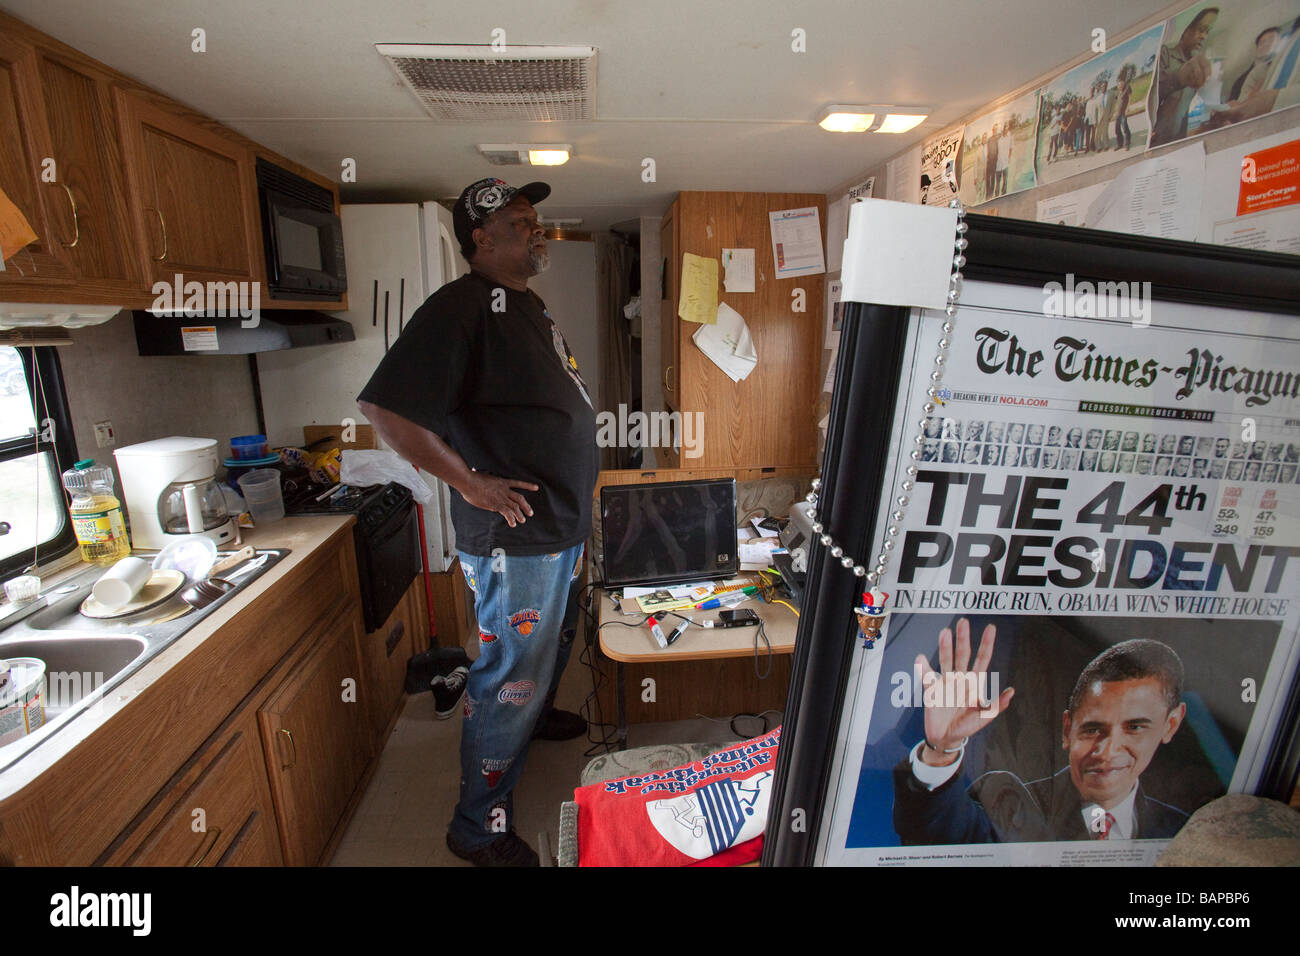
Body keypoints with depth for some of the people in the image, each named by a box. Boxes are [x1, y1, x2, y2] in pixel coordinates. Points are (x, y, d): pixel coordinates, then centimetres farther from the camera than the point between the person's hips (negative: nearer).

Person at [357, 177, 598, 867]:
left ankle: (538, 715, 57)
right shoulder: (462, 306, -18)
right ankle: (479, 828, 25)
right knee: (509, 677, 4)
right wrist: (469, 481, -21)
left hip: (563, 526, 10)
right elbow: (384, 408, -25)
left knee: (552, 644, 29)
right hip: (513, 536, -10)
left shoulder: (527, 306, 14)